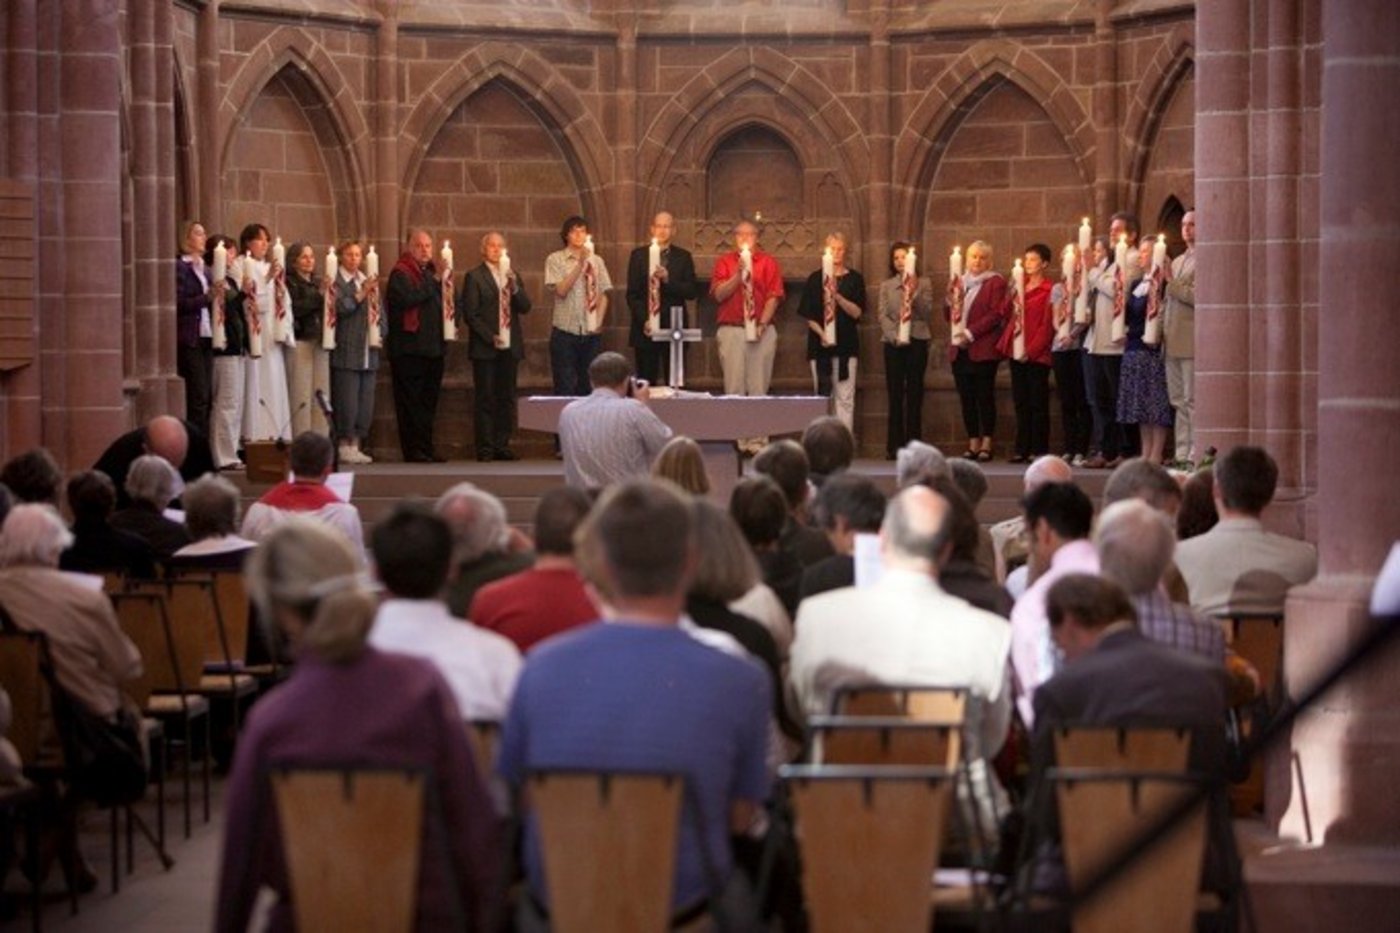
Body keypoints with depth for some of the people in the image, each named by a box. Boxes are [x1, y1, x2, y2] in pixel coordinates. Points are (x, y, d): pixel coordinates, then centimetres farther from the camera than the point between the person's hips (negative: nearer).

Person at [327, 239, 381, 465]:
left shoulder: (369, 281, 18)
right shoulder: (335, 281, -3)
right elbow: (340, 307, -15)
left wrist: (380, 333, 4)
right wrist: (362, 293, -17)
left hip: (368, 352, 6)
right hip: (345, 352, -6)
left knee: (365, 402, 6)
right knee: (347, 402, -7)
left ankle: (356, 446, 13)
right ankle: (344, 447, 0)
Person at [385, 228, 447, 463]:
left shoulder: (432, 271, 18)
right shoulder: (401, 273, -7)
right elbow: (408, 298, -24)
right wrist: (434, 283, -14)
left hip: (433, 347, 8)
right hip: (409, 348, -8)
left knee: (429, 401, 11)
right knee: (411, 402, -4)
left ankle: (426, 447, 17)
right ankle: (414, 450, -2)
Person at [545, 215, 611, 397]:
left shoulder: (596, 260, 9)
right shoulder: (555, 260, -1)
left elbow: (603, 295, 12)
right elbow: (560, 290, -12)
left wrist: (599, 321, -2)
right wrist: (580, 265, -16)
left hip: (591, 334, 3)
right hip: (565, 333, -3)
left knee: (589, 386, 6)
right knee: (565, 387, -3)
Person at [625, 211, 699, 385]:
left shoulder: (683, 257, 9)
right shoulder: (639, 255, 7)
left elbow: (692, 292, 0)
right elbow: (632, 294, 2)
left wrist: (668, 279, -15)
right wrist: (643, 321, -10)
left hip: (675, 328, 1)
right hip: (646, 330, -1)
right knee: (646, 383, -1)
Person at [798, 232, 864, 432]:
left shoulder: (855, 279, 7)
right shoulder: (815, 279, 7)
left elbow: (857, 312, -2)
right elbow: (808, 315, 4)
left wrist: (838, 297, -17)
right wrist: (821, 333, -12)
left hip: (846, 344, -1)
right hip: (820, 344, 1)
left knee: (845, 398, -4)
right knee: (822, 395, 1)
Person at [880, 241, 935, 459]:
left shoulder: (924, 284, 9)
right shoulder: (886, 286, 12)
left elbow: (927, 314, 0)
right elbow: (883, 315, 3)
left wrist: (915, 295, -14)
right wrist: (894, 335, -12)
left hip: (917, 342, -1)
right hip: (893, 343, 1)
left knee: (915, 394, 0)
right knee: (895, 394, -1)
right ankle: (894, 446, 0)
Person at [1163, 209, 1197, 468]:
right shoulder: (1177, 261, 22)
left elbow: (1197, 297, -16)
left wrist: (1171, 283, -14)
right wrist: (1161, 327, 15)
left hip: (1192, 340, -8)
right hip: (1173, 341, 8)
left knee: (1193, 400, -8)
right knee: (1179, 401, 9)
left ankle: (1195, 456, -8)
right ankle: (1182, 455, 12)